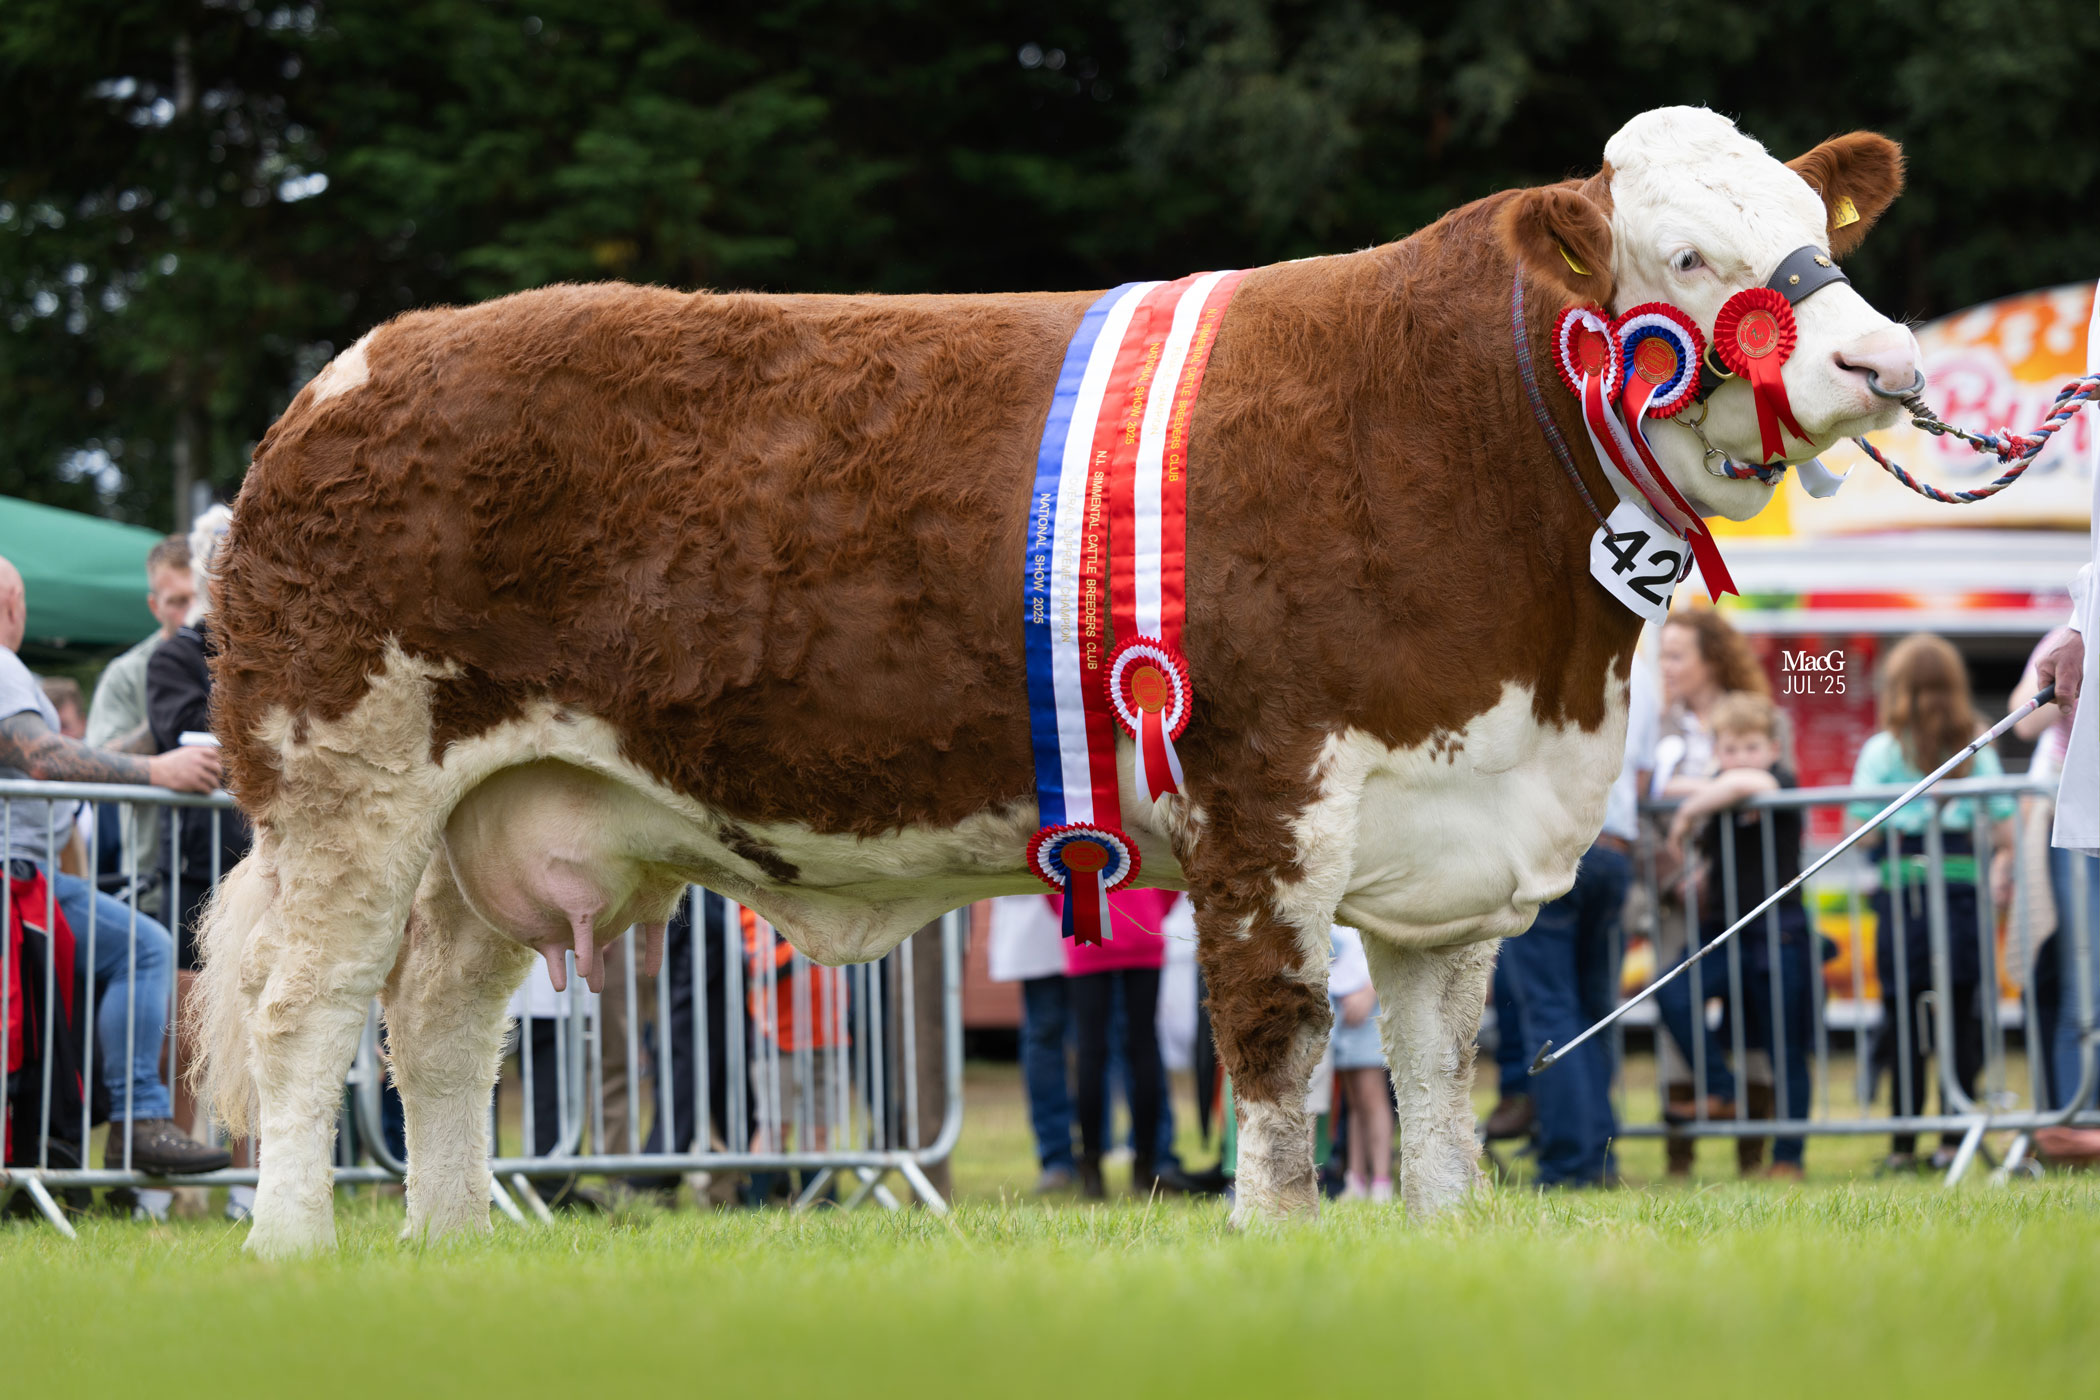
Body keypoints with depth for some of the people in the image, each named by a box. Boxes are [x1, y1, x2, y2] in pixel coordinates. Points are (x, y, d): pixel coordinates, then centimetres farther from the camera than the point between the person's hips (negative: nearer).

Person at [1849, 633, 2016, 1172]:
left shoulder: (1881, 751, 0)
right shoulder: (1978, 748, 4)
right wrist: (2002, 866, 11)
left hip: (1903, 885, -1)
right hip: (1966, 886, 1)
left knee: (1905, 1013, -1)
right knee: (1962, 1012, 3)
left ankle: (1905, 1141, 1)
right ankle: (1955, 1135, 5)